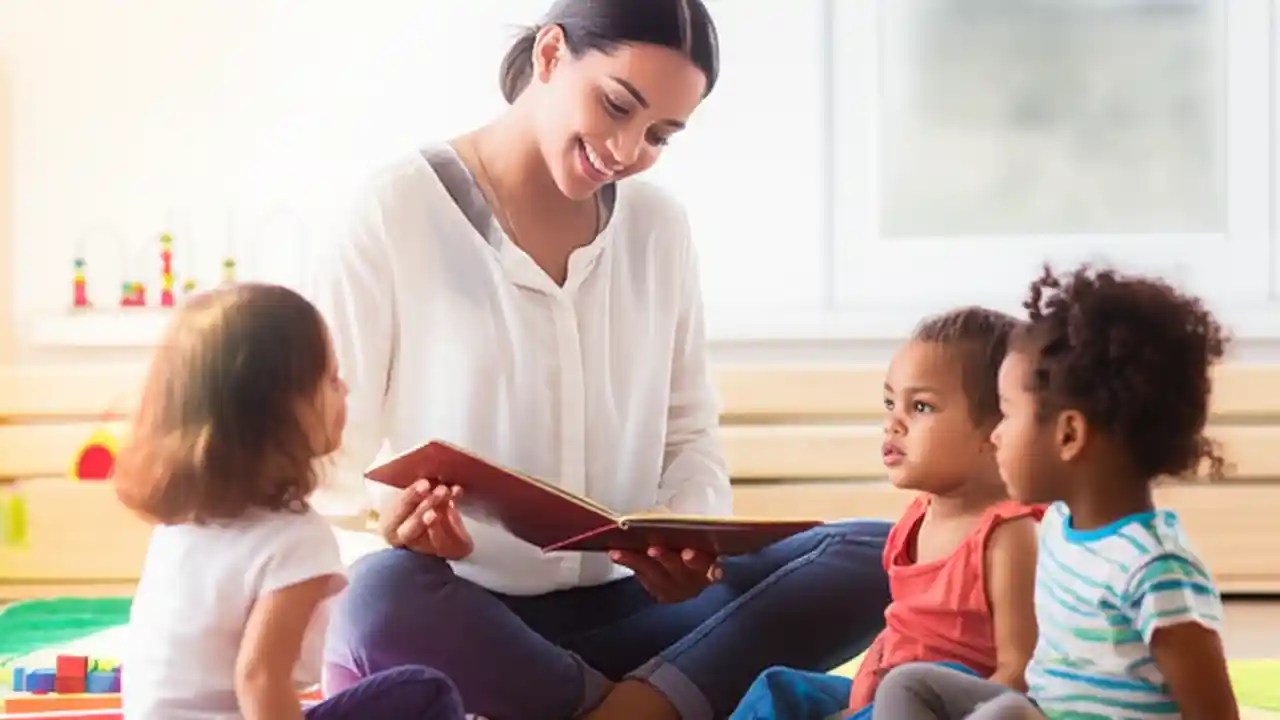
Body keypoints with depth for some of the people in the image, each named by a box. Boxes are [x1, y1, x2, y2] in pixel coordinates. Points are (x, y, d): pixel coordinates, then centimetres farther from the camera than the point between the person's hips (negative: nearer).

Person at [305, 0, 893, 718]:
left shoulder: (659, 226, 7)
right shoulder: (398, 213, -6)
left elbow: (689, 432, 12)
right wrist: (385, 514, -30)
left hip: (623, 605, 4)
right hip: (462, 617, -3)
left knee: (878, 556, -15)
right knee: (381, 601, -40)